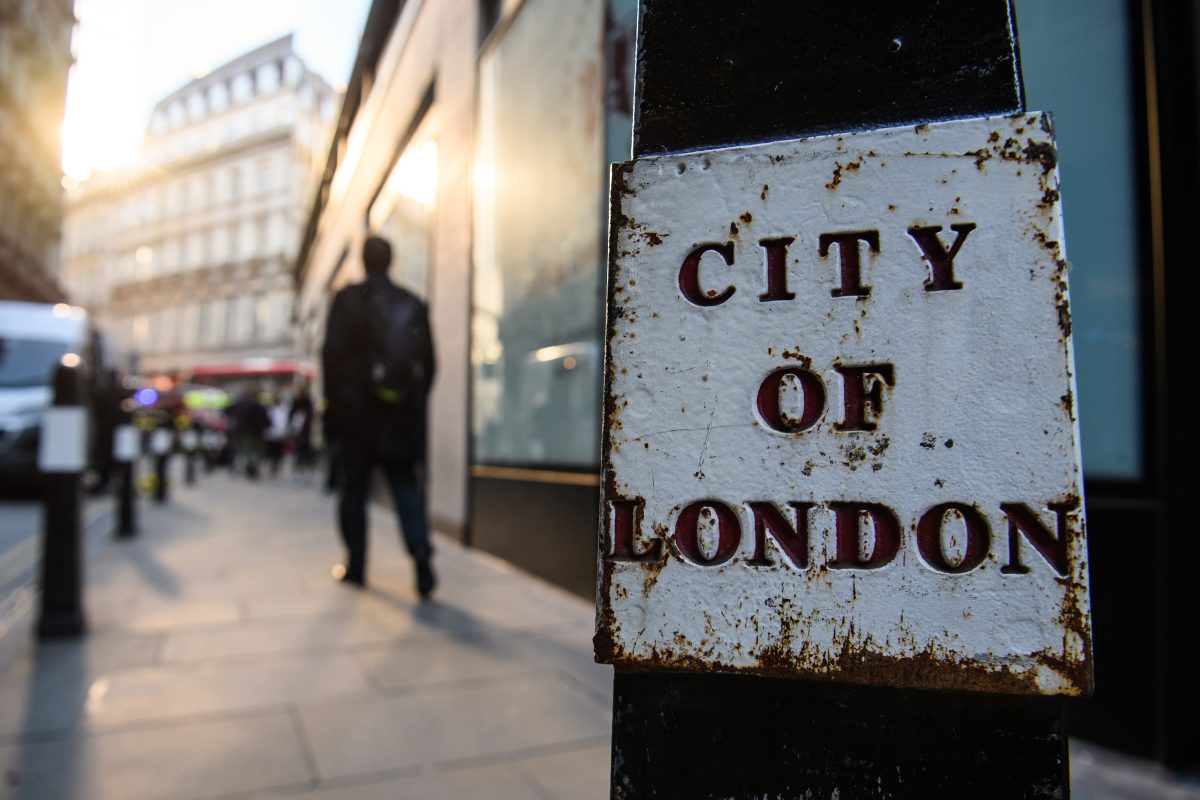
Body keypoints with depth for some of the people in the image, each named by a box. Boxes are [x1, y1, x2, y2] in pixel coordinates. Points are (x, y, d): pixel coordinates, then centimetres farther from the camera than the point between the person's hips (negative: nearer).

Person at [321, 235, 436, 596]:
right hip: (404, 413, 2)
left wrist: (334, 400, 4)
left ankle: (356, 565, 15)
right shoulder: (414, 304, 6)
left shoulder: (347, 299, -3)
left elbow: (332, 354, -6)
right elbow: (428, 361, 6)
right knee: (406, 485, 6)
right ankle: (420, 548, -15)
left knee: (353, 488, 10)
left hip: (357, 411, -2)